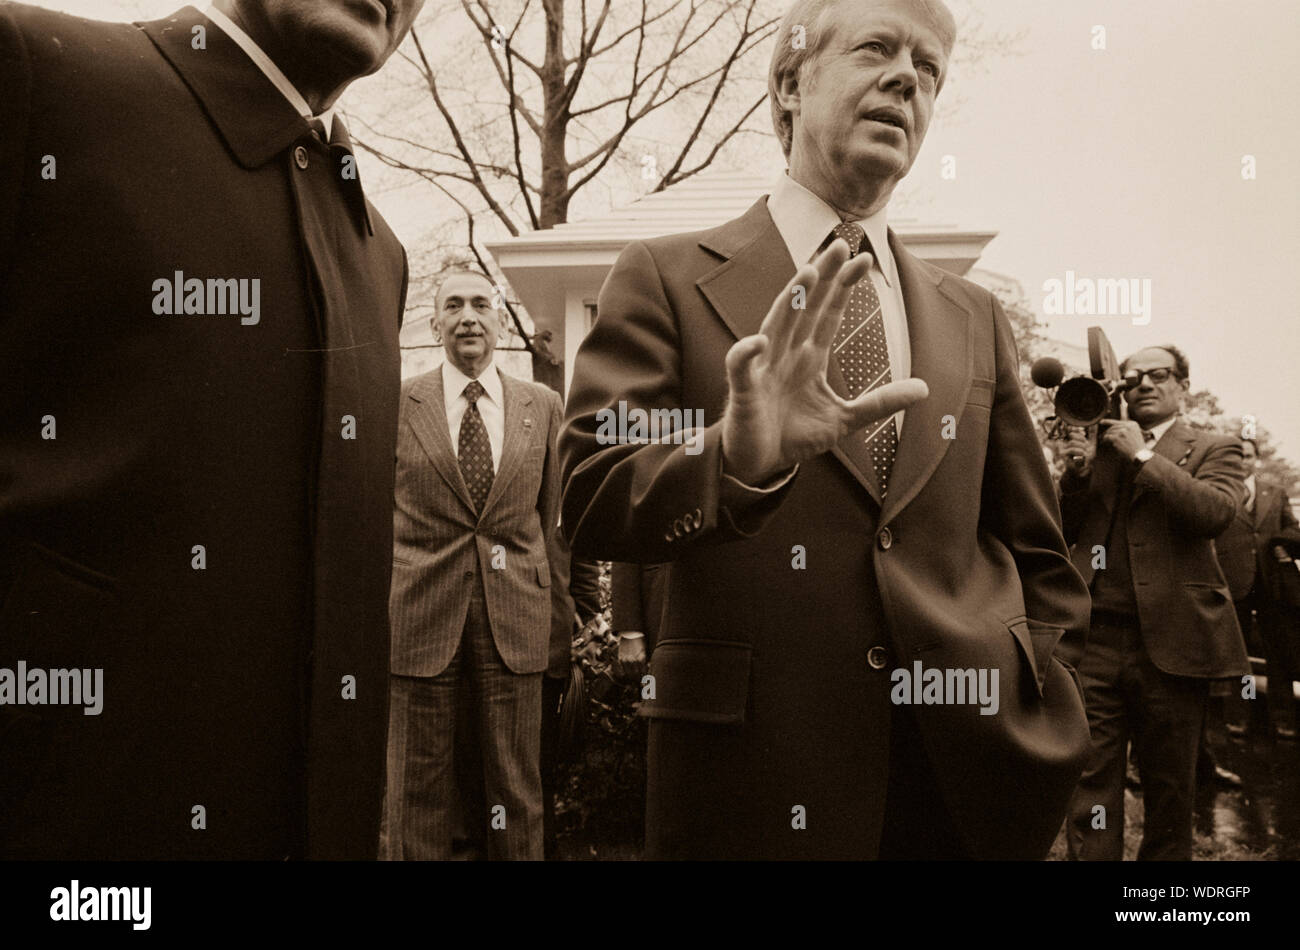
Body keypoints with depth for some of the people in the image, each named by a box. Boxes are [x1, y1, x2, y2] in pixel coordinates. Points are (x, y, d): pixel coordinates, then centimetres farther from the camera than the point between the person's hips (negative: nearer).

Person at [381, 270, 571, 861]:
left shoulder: (543, 406, 8)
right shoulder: (396, 403, 4)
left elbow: (551, 519, 11)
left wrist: (560, 615, 10)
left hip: (514, 619, 1)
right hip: (420, 614, -1)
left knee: (517, 792, 8)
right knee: (417, 794, 7)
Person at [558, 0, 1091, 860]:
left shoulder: (976, 319, 9)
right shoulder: (667, 279, -2)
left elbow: (1038, 552, 16)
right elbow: (589, 497, -13)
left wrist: (1039, 707, 4)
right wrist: (738, 458, -30)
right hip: (755, 776, -3)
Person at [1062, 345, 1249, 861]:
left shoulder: (1213, 448, 7)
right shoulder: (1098, 448, 16)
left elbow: (1216, 512, -13)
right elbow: (1063, 532, 12)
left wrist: (1143, 456, -12)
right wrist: (1078, 472, -4)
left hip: (1169, 640, -2)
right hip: (1095, 639, 2)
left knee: (1169, 784, 10)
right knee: (1090, 778, 1)